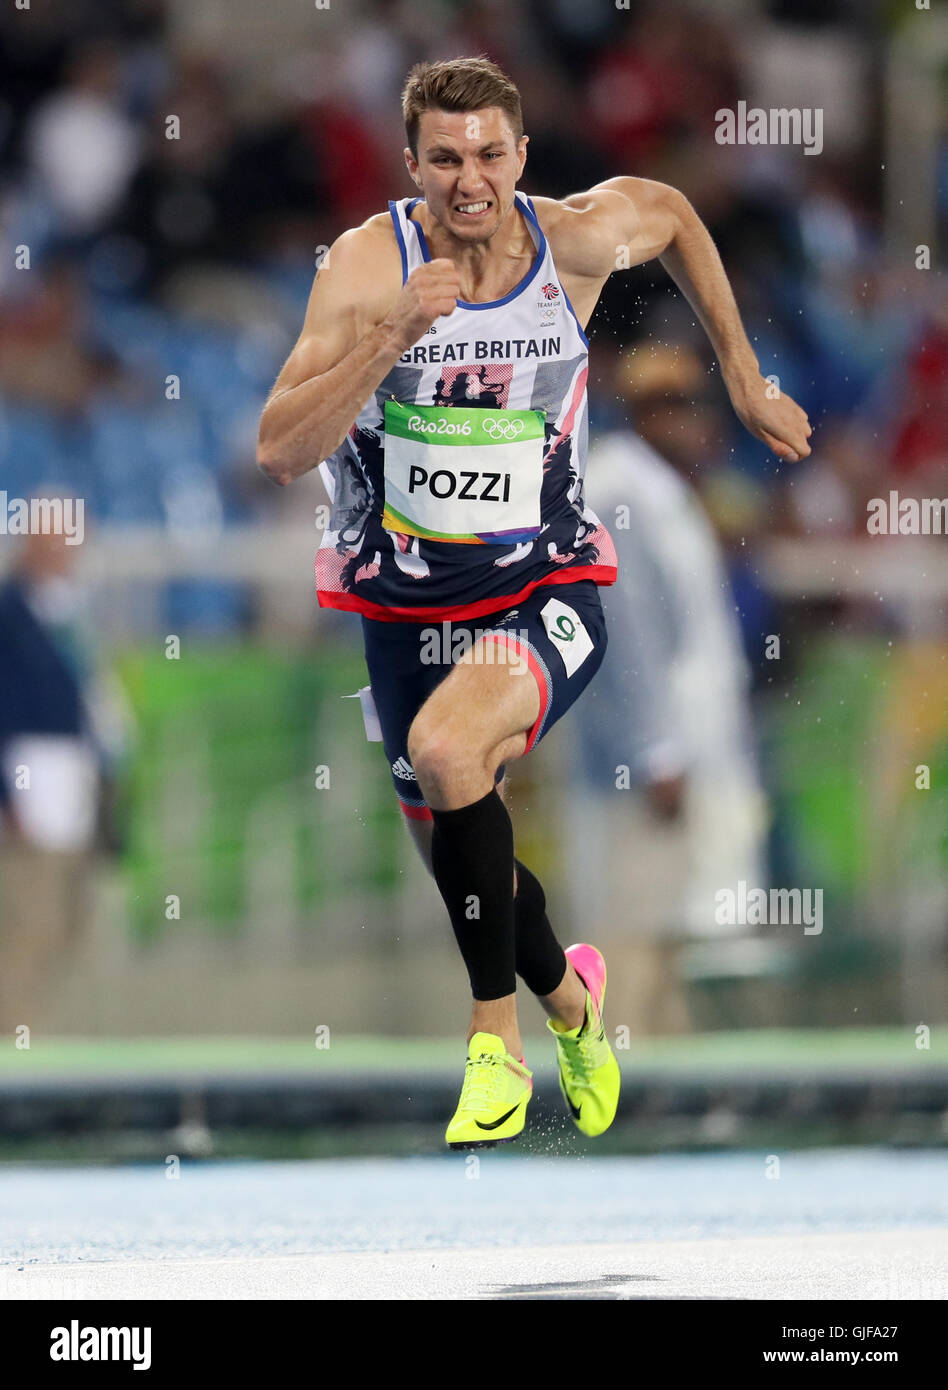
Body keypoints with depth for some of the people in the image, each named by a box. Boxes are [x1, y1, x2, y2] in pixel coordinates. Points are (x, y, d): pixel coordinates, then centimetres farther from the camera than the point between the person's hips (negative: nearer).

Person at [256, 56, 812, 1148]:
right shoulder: (368, 263, -17)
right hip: (405, 600, 2)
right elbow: (280, 453, -26)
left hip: (548, 589, -2)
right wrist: (395, 335, -36)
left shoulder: (580, 238, -11)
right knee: (454, 851, 13)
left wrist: (744, 380, 18)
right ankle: (565, 991, 47)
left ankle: (496, 1034, -16)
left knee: (446, 750, -31)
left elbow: (674, 215, 16)